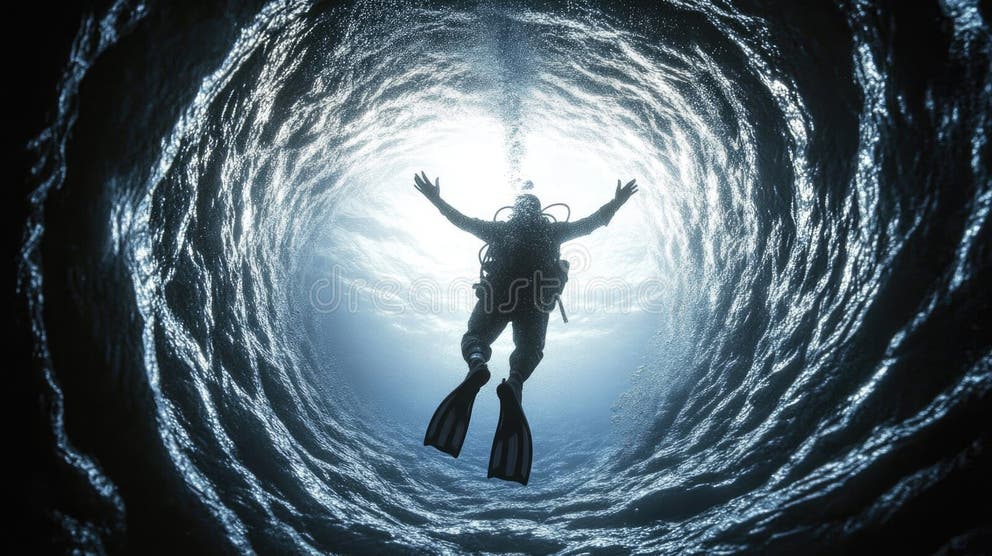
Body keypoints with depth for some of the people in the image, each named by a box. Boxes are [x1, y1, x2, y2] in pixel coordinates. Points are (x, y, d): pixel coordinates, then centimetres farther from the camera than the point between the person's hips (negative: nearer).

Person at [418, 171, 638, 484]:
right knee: (529, 349, 2)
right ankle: (514, 384, -37)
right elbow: (592, 222, 31)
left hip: (498, 292, 0)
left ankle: (477, 367, -34)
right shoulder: (552, 230, 30)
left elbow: (462, 220, 30)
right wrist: (618, 201, 41)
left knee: (475, 338, 7)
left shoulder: (500, 228, 31)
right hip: (537, 297, 0)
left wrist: (435, 199, 39)